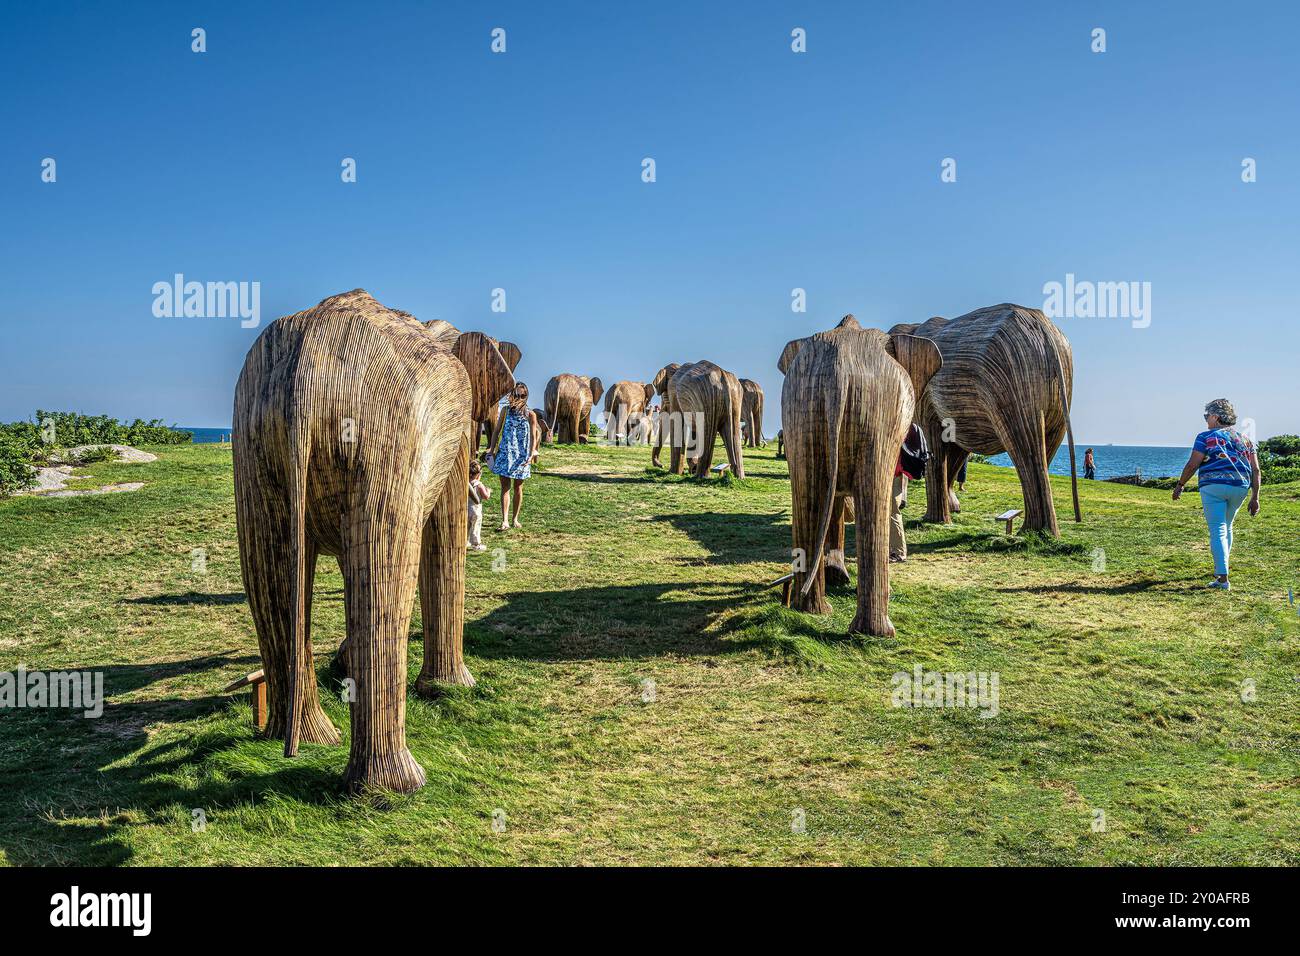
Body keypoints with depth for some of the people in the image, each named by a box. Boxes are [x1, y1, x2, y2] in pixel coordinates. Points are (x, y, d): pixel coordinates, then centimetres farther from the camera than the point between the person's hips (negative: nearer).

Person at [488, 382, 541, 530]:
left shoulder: (530, 414, 0)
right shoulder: (506, 411, 4)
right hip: (505, 453, 1)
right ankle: (505, 521, -12)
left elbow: (533, 436, -2)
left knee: (518, 488, 8)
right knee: (505, 487, -6)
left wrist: (531, 455, -13)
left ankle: (515, 519, 21)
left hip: (522, 455, 0)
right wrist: (492, 450, 3)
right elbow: (497, 431, 9)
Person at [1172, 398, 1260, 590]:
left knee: (1218, 531, -6)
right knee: (1226, 526, 24)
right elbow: (1256, 470, 11)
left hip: (1213, 486, -5)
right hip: (1239, 487, 6)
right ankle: (1220, 570, 35)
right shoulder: (1244, 439, 15)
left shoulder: (1207, 437, 0)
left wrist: (1179, 485, 4)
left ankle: (1223, 579, -14)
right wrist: (1255, 498, 12)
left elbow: (1192, 464, -7)